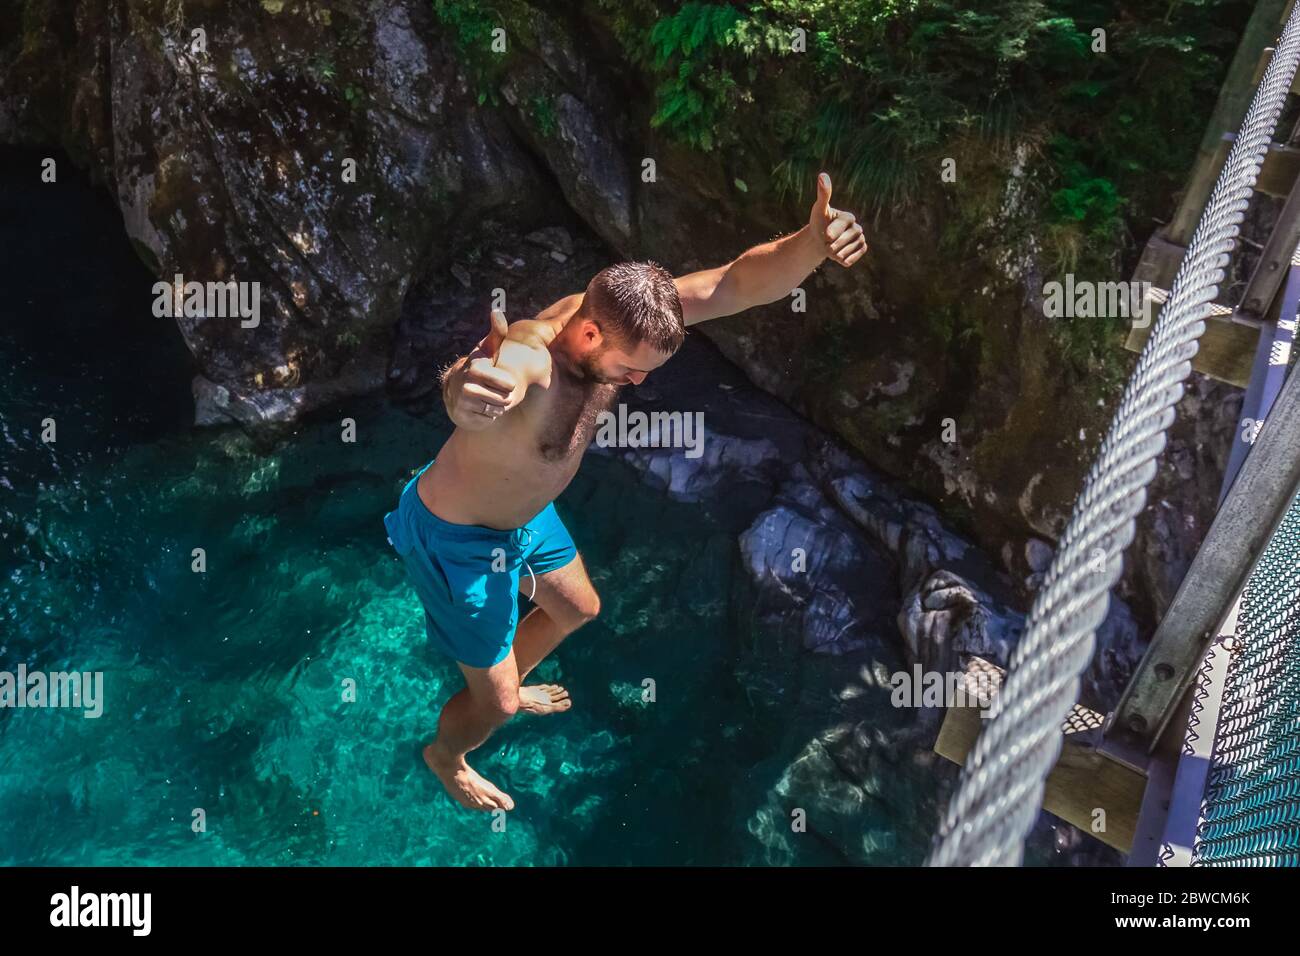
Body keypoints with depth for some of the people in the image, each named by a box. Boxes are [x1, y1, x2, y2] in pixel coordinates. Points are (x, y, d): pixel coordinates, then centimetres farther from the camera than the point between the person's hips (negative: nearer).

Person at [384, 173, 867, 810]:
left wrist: (812, 242, -46)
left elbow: (741, 284, -26)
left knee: (577, 609, 29)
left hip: (523, 514, 7)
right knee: (495, 705, 8)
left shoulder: (618, 315, -21)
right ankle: (444, 755, 45)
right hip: (456, 538, -7)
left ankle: (507, 687, 60)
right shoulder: (525, 363, -42)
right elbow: (464, 391, -66)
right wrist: (466, 391, -91)